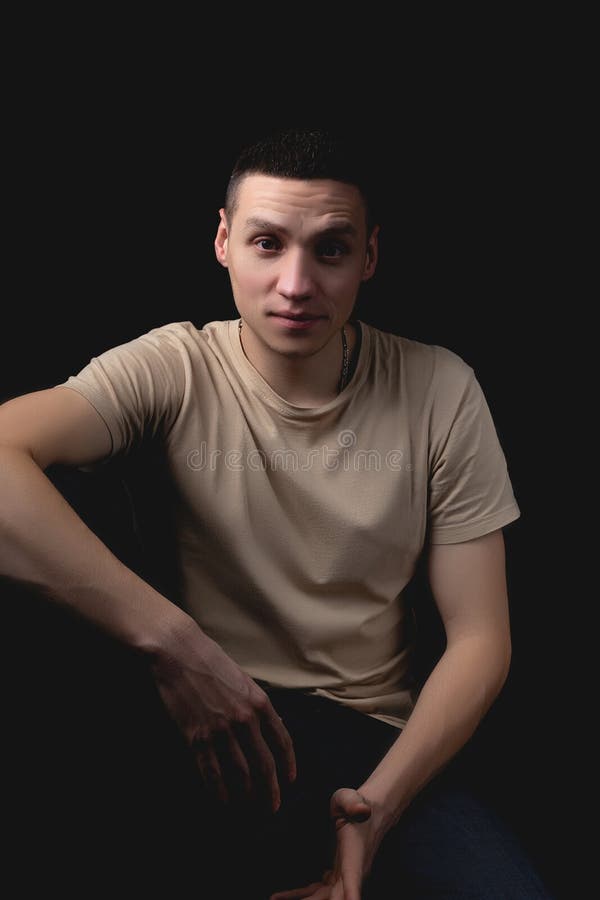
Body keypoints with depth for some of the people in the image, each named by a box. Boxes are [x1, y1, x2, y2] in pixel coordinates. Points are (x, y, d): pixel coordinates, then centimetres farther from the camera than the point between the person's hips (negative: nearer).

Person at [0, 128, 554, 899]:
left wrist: (378, 805, -16)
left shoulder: (438, 391, -3)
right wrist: (169, 640, -31)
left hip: (370, 735, 1)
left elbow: (479, 637, -2)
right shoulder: (174, 371, -7)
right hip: (206, 722, 0)